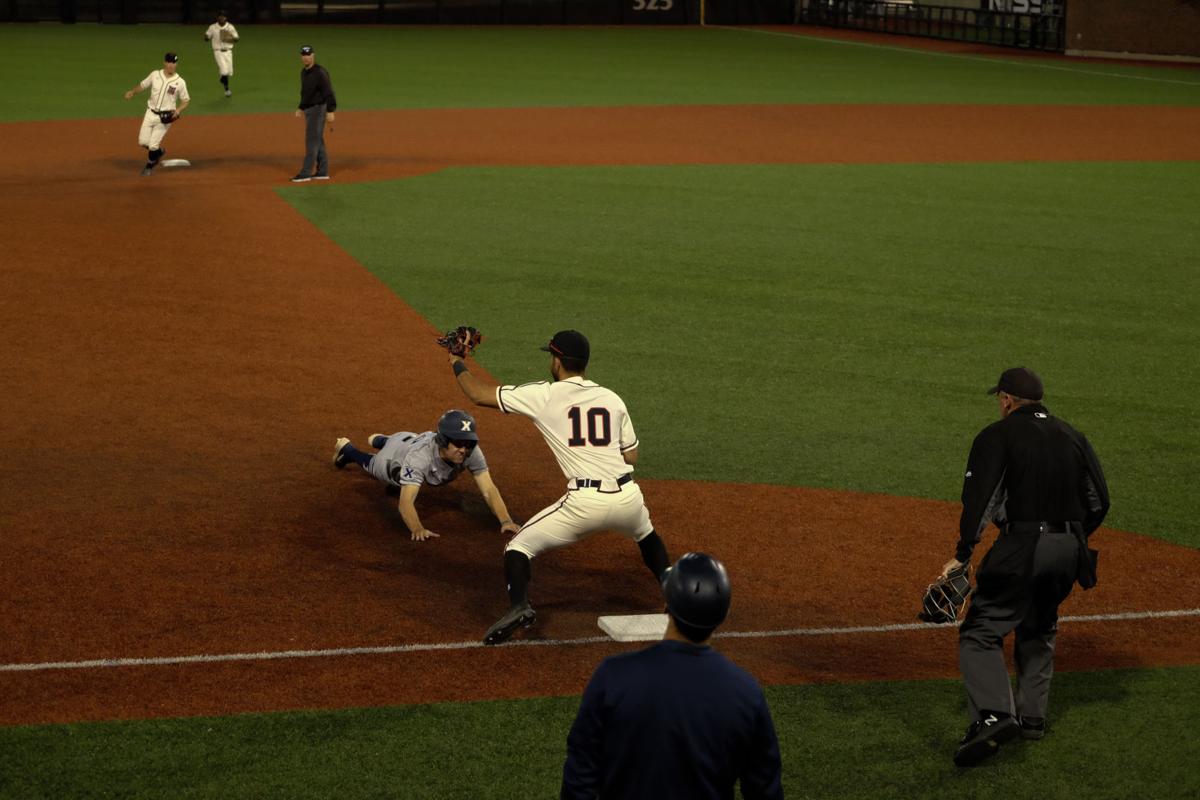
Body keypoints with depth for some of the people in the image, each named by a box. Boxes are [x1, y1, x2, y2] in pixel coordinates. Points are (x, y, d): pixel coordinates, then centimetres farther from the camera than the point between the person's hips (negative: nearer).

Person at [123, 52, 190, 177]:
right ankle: (159, 151, 33)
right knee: (142, 142, 2)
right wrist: (132, 92, -10)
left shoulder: (180, 82, -7)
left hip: (165, 117, -3)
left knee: (153, 145, -4)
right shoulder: (155, 75, -1)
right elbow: (142, 86, 9)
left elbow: (185, 100, 2)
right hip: (150, 113, 3)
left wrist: (178, 110, -17)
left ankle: (149, 166, 23)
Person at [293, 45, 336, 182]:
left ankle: (306, 173, -8)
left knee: (312, 140, -8)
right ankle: (323, 172, 16)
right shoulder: (304, 73, 11)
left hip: (318, 109, -9)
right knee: (318, 141, 11)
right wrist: (301, 108, 20)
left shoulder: (320, 72, -17)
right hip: (308, 109, 9)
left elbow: (328, 92, -21)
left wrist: (330, 111, -25)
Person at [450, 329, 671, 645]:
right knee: (647, 537, 37)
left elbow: (479, 394, 7)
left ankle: (519, 606, -16)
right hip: (627, 497, 4)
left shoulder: (543, 395, 2)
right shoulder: (612, 398, 12)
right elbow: (631, 456, 15)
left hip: (585, 501, -4)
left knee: (519, 546, 7)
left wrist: (457, 364, 25)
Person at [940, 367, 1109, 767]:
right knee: (1038, 630, 24)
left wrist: (962, 554, -13)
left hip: (1022, 548, -6)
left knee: (981, 631, -5)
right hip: (1070, 550, 6)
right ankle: (1032, 716, 23)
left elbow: (979, 498, -13)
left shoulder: (998, 434, -2)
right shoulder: (1072, 436, 15)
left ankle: (993, 715, -24)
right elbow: (1099, 501, 14)